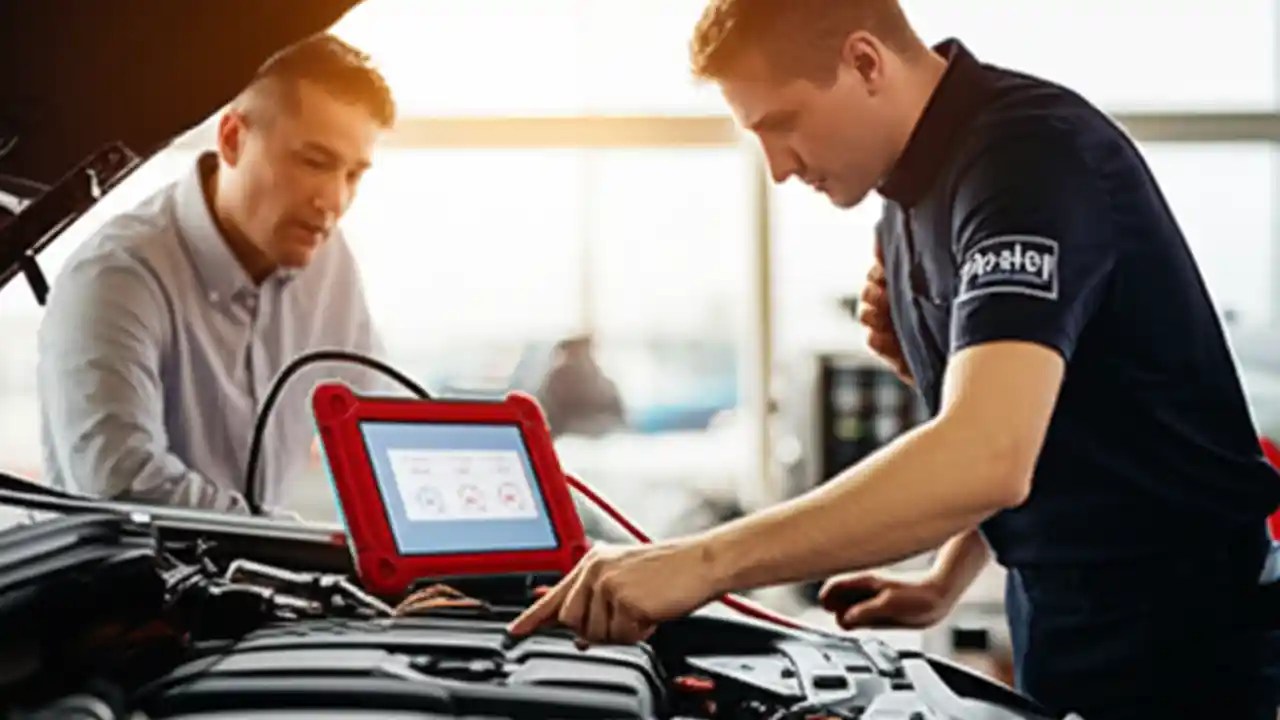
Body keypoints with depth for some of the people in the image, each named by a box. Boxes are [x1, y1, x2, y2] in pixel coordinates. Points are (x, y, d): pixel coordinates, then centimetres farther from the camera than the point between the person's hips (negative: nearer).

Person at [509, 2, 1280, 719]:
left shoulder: (1032, 156, -22)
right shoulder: (915, 195, 7)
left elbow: (985, 459, -36)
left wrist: (702, 562, -36)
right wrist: (945, 583, 4)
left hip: (1172, 630, -8)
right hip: (1065, 622, 8)